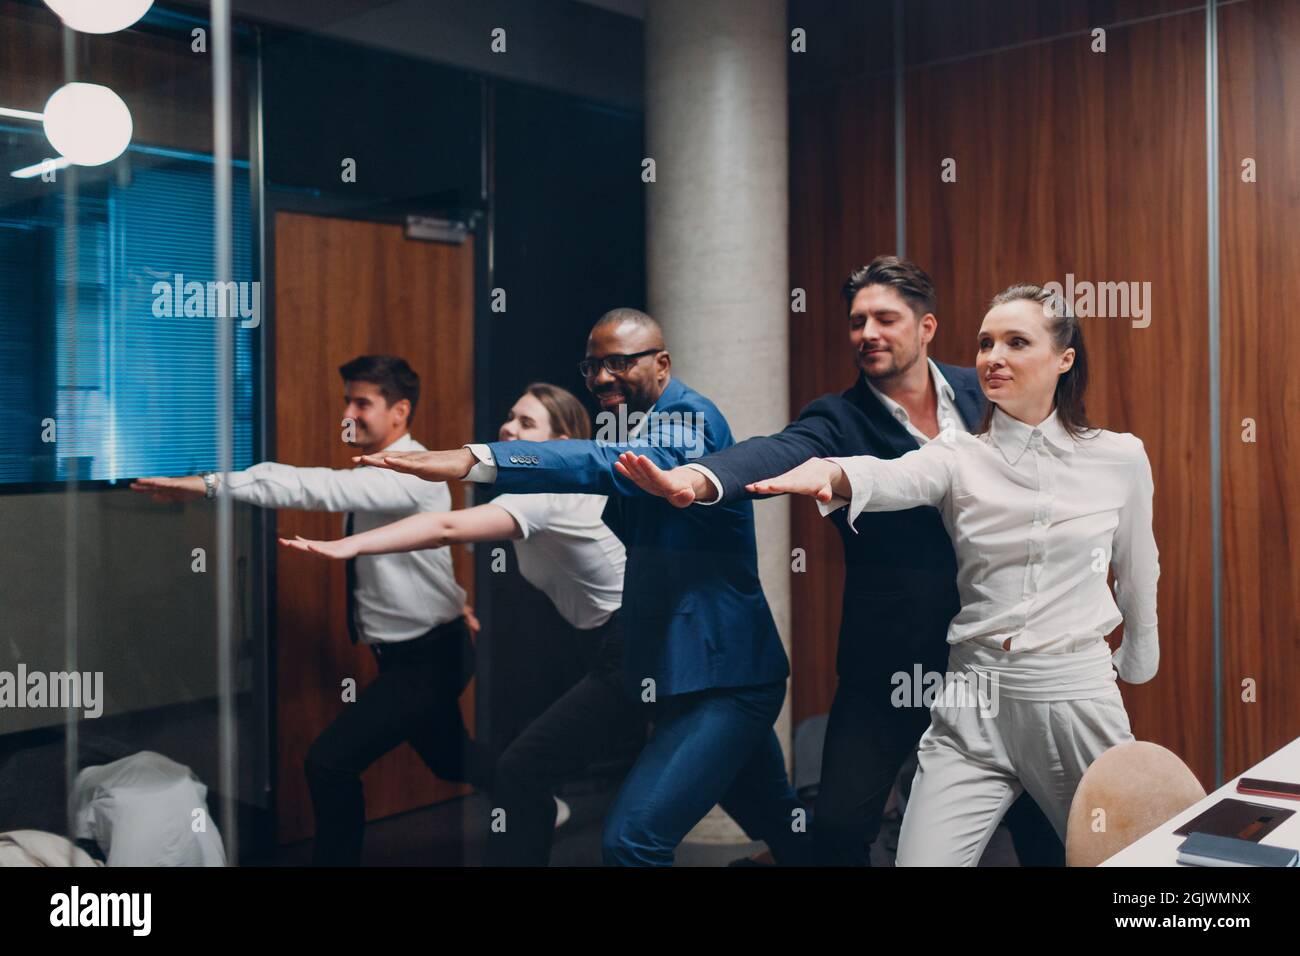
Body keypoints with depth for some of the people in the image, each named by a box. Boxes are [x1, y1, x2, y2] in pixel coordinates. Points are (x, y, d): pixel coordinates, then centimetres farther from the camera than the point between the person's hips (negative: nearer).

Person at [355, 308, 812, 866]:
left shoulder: (691, 418, -16)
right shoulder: (632, 433, 13)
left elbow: (610, 465, -37)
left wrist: (476, 460, -46)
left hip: (723, 680, -9)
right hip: (672, 674, 9)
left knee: (631, 838, -18)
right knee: (785, 830, 23)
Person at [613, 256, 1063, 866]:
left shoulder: (980, 393, 2)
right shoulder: (838, 421, -9)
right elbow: (775, 454, -30)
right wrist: (698, 479, -51)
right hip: (888, 661, -2)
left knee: (1039, 818, 11)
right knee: (839, 825, -1)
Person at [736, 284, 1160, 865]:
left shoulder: (1121, 458, 1)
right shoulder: (957, 459, -2)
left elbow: (1137, 573, 16)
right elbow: (889, 477, -25)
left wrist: (1138, 662, 29)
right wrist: (830, 473, -48)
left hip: (1078, 699, 1)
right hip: (973, 706, 0)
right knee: (920, 861, -6)